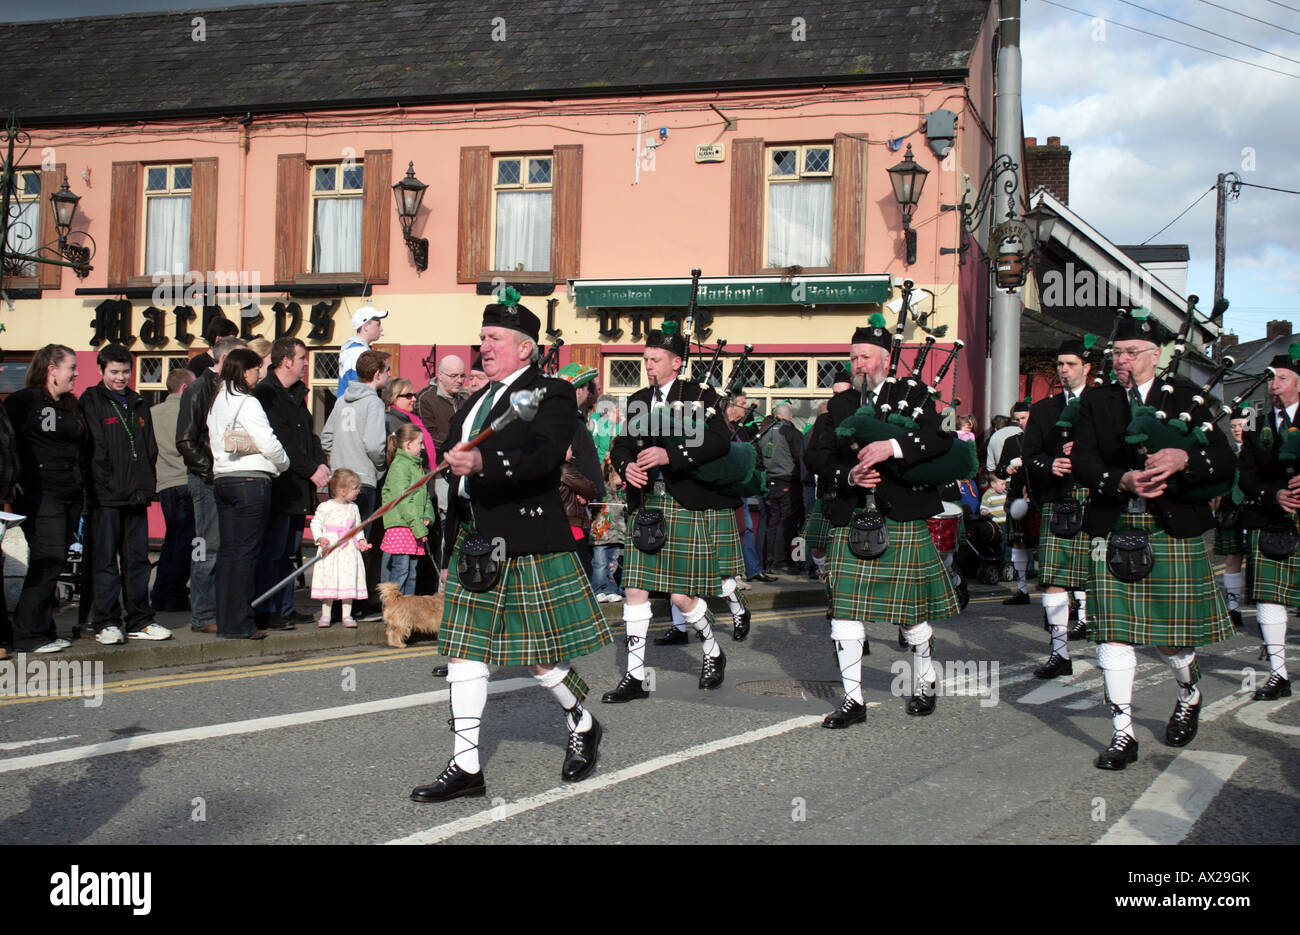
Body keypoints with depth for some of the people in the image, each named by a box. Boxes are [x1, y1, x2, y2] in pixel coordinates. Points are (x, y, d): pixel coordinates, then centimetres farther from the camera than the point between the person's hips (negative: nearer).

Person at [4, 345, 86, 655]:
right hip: (40, 494, -8)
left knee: (55, 562, 8)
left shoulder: (71, 405, 20)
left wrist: (82, 487, 18)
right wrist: (13, 481, -16)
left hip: (70, 497, 8)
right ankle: (28, 635, -6)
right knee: (47, 560, -12)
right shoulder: (23, 401, -4)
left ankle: (43, 630, 15)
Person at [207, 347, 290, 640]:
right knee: (246, 551, -5)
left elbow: (214, 442, 17)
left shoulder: (217, 402, 15)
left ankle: (224, 620, 10)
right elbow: (268, 443, -11)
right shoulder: (247, 403, -9)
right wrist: (283, 465, 9)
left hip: (221, 479, 8)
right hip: (251, 481, -8)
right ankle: (239, 623, -5)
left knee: (228, 550, 9)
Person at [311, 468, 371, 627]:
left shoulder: (353, 508, 12)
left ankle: (347, 615, 8)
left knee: (349, 582, 1)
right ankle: (325, 615, 7)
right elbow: (315, 523, -1)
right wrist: (319, 538, -15)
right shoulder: (326, 507, -4)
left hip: (349, 549, 4)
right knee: (329, 581, -3)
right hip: (330, 549, -4)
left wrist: (361, 540, 5)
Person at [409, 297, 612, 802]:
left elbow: (543, 456, -25)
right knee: (463, 650, 4)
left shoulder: (551, 394, -6)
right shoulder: (472, 404, 19)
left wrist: (483, 462, -41)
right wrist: (451, 552, 23)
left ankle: (582, 725, 29)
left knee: (540, 655, 0)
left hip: (527, 545, -8)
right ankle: (466, 768, 10)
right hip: (473, 542, 8)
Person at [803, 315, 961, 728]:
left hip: (902, 521, -3)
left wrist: (894, 446, -28)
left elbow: (941, 439, -13)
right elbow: (817, 453, 5)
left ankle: (925, 682, 31)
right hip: (850, 521, 3)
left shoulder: (914, 396, 4)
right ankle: (853, 699, 5)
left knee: (910, 609, 7)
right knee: (844, 609, -3)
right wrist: (848, 475, -13)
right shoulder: (841, 404, 14)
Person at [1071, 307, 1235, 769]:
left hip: (1172, 532, -1)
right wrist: (1123, 481, -23)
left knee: (1172, 635, 5)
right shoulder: (1095, 401, 8)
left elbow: (1224, 459, -4)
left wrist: (1183, 459, -25)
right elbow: (1082, 460, -4)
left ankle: (1189, 693, 39)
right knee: (1114, 631, -3)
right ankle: (1123, 734, 5)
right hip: (1114, 532, 1)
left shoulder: (1184, 397, 5)